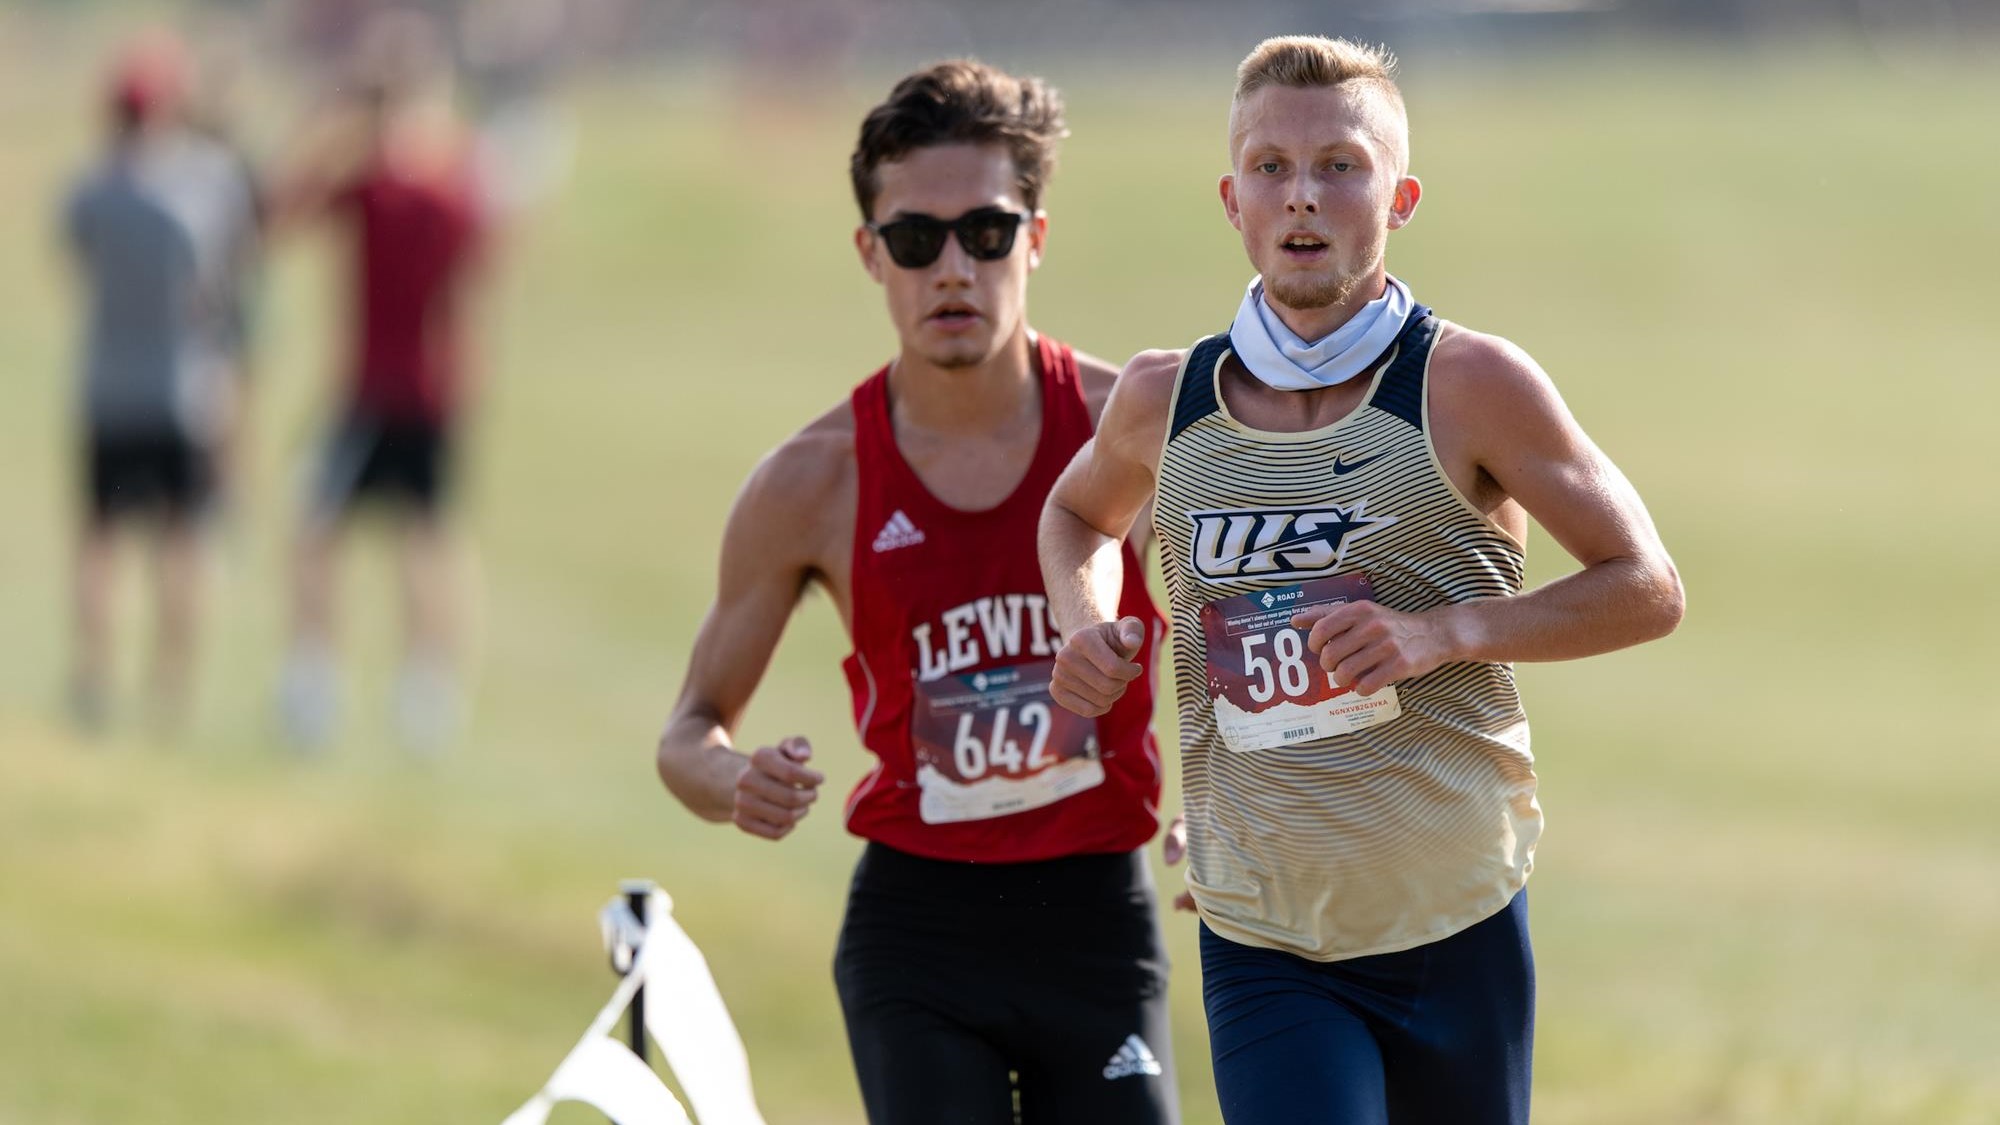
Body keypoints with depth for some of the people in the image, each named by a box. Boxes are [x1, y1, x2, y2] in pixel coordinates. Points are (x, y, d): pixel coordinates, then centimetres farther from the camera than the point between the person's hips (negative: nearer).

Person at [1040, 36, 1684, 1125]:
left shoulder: (1468, 385, -7)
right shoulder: (1163, 401, 2)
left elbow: (1646, 588, -5)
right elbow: (1080, 514, 25)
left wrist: (1443, 632, -19)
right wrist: (1084, 623, 3)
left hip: (1458, 932, -1)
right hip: (1259, 945, 1)